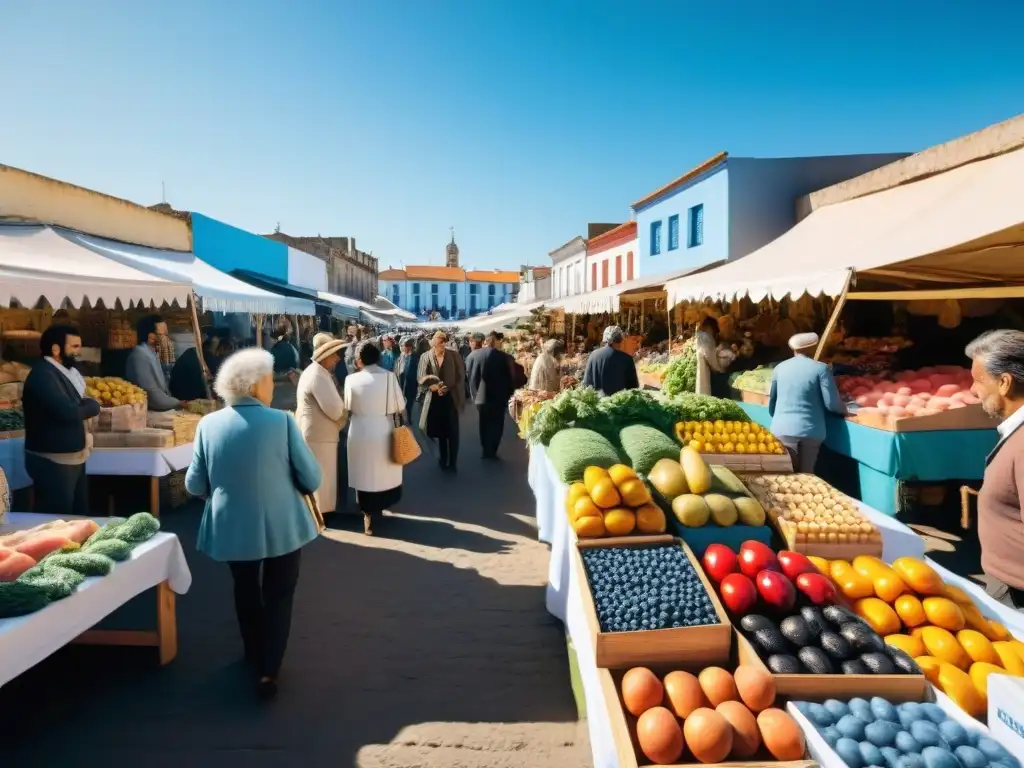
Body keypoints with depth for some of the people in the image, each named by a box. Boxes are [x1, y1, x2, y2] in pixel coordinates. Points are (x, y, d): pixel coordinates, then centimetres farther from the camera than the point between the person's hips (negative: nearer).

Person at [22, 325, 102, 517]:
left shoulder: (64, 371, 11)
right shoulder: (43, 375, -19)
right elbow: (67, 411, -29)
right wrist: (91, 406, -10)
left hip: (73, 457, 9)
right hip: (53, 461, -9)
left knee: (80, 514, 18)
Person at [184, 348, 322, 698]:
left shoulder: (208, 424, -8)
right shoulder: (282, 421, -16)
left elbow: (194, 485, -2)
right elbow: (311, 478, -11)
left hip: (233, 529, 3)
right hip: (282, 526, -3)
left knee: (246, 592, 25)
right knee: (278, 596, 15)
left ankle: (255, 656, 43)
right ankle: (268, 671, 15)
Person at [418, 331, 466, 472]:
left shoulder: (454, 355, -4)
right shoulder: (425, 357, -3)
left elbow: (461, 376, -3)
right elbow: (422, 378, -5)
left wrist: (447, 387, -15)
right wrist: (433, 386, -22)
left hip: (451, 398, -1)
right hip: (434, 398, 2)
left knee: (452, 431, 1)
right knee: (440, 430, 14)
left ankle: (452, 463, 10)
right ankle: (443, 458, 32)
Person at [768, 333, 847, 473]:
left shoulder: (779, 368, 8)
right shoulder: (821, 369, -4)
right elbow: (832, 403, -6)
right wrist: (844, 409, 16)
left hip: (782, 429, 3)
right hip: (810, 430, -3)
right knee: (806, 473, 8)